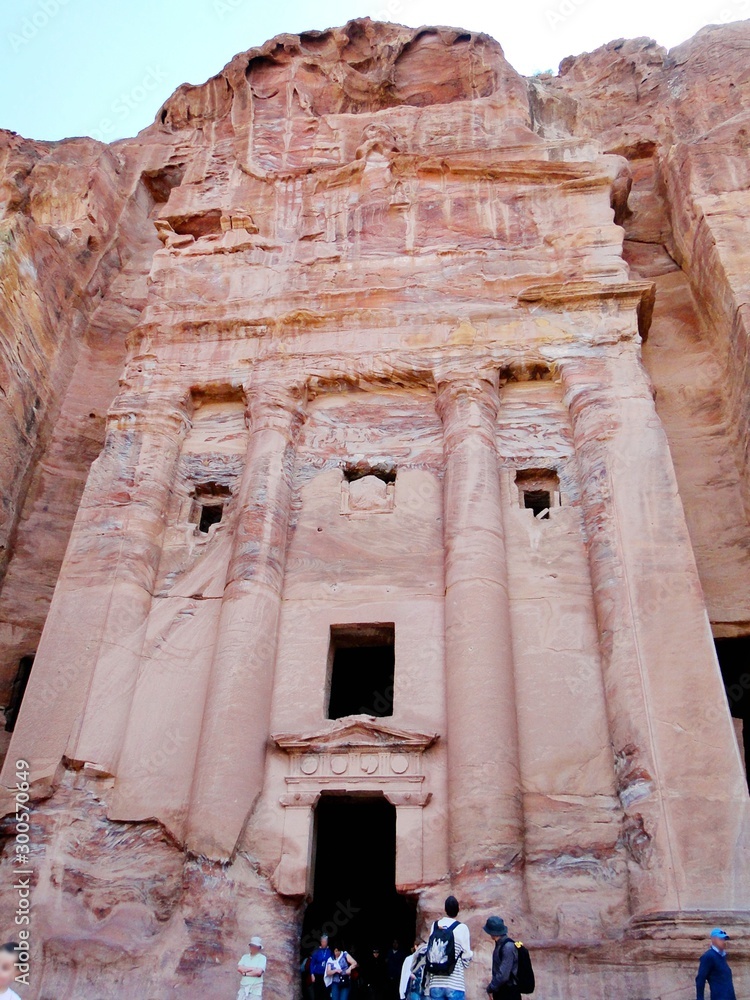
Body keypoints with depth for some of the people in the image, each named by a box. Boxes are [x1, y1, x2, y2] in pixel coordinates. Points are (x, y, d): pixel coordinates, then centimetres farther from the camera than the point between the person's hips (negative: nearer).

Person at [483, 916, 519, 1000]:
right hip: (500, 990, 8)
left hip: (509, 993, -8)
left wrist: (490, 988, -13)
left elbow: (503, 975, -25)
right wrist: (493, 983, 4)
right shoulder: (500, 944, 3)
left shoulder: (508, 947, -25)